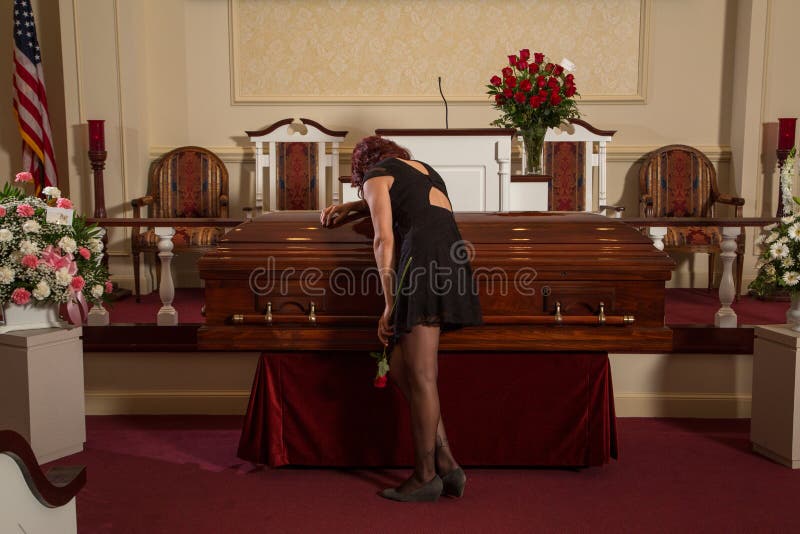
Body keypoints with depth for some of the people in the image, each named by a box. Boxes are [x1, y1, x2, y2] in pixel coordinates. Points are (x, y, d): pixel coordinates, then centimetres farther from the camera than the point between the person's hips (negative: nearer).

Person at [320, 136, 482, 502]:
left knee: (420, 377, -4)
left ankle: (426, 477, 2)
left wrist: (389, 303, -3)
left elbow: (384, 240, -2)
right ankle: (446, 464, 7)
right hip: (452, 257, 8)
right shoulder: (422, 169, 31)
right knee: (399, 369, 10)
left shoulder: (375, 175, 9)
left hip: (424, 255, -8)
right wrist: (348, 207, 52)